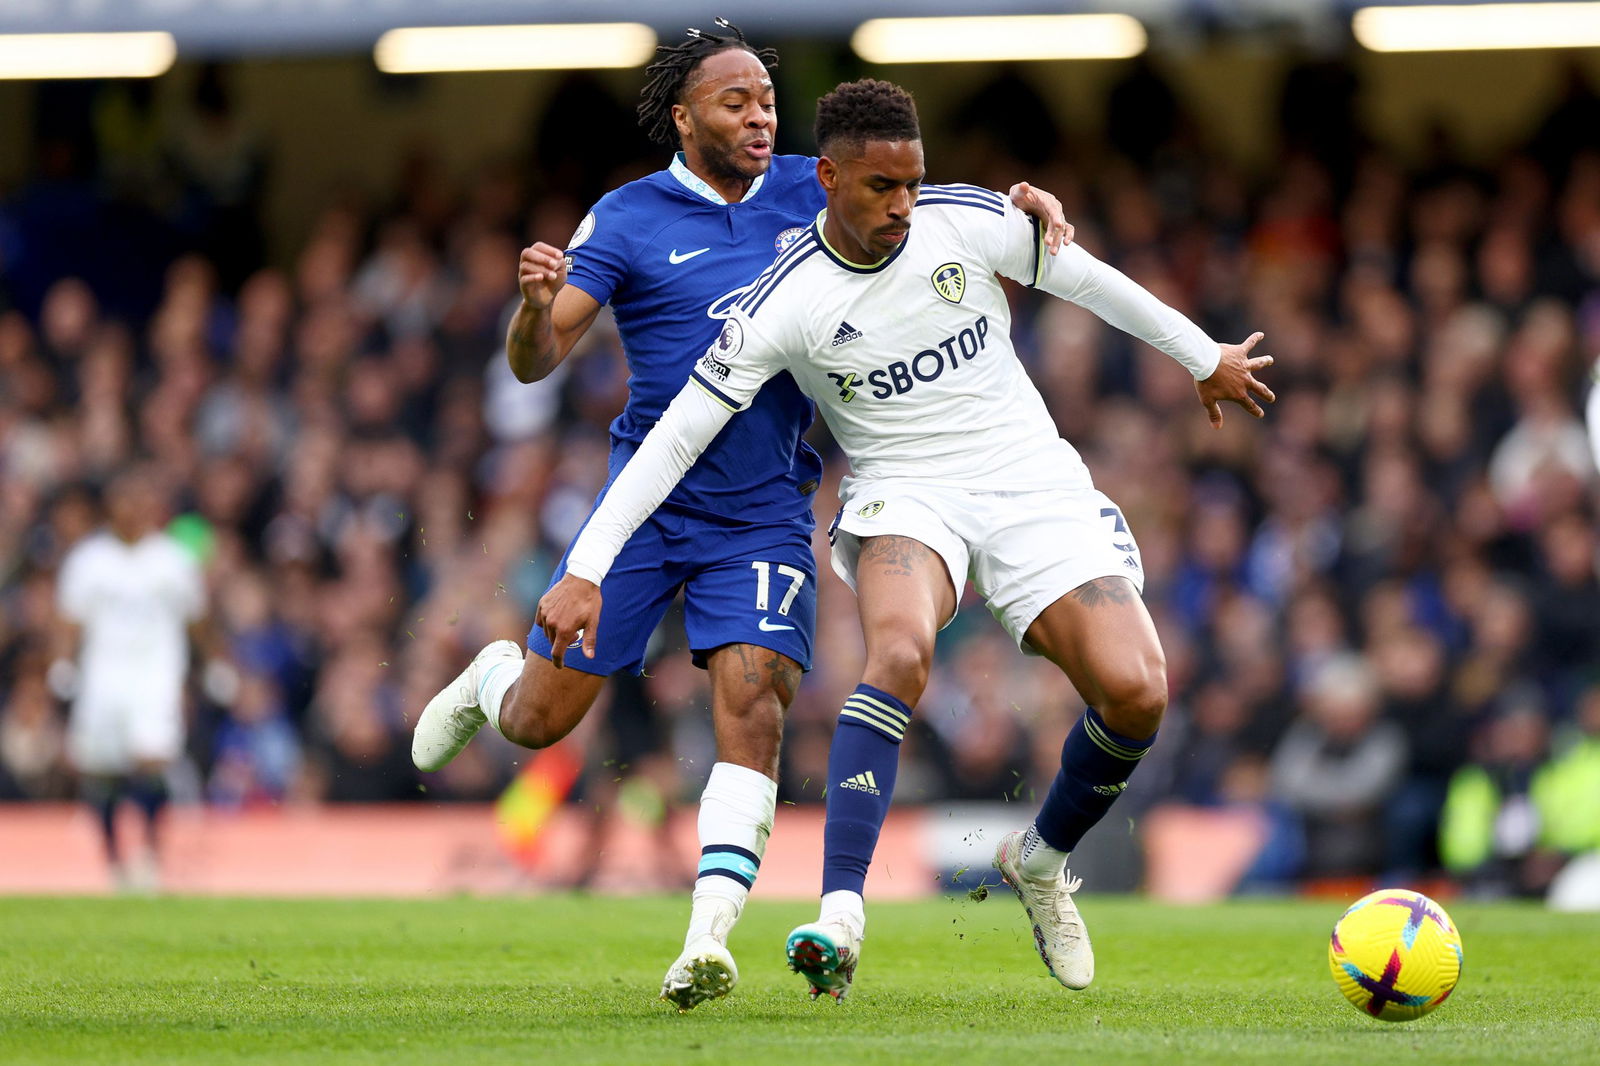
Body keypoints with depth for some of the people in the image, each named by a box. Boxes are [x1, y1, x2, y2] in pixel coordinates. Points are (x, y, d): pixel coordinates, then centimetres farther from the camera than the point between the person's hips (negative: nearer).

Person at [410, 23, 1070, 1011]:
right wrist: (536, 304, -31)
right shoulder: (630, 218, -5)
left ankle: (709, 938, -22)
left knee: (752, 703, -18)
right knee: (538, 720, 4)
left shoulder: (811, 194, 4)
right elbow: (535, 361, -8)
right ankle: (492, 678, 42)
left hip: (766, 512, 1)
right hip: (647, 502, -1)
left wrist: (1031, 206, -11)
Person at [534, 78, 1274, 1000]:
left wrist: (1204, 356, 23)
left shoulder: (970, 223, -6)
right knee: (901, 646, -37)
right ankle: (841, 920, -42)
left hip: (1032, 483, 3)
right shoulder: (785, 305, -13)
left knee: (1137, 691, -16)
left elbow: (1088, 280, 11)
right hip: (906, 499, -3)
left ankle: (1042, 860, 16)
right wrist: (587, 568, -19)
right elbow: (676, 437, -13)